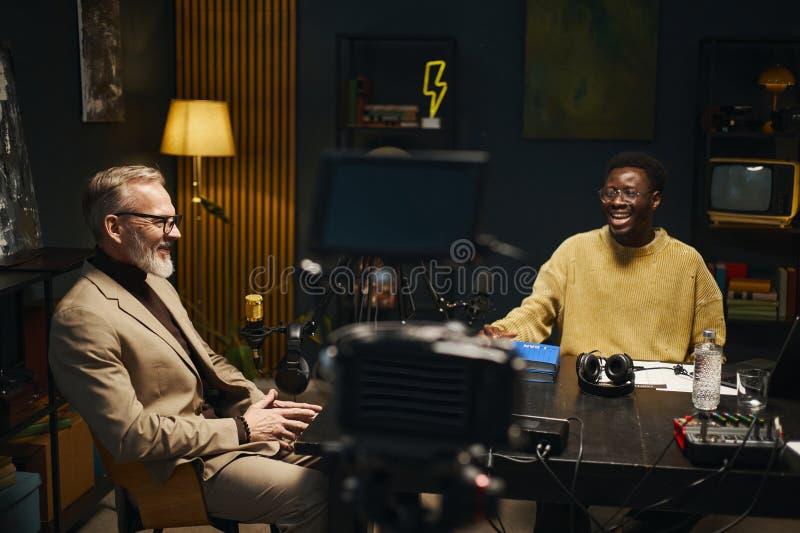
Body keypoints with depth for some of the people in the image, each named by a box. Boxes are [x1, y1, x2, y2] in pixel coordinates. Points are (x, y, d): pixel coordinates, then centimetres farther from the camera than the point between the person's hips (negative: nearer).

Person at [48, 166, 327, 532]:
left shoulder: (155, 283, 12)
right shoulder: (81, 318, -19)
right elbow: (129, 436, -22)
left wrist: (263, 405, 0)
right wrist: (241, 429, -17)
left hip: (231, 426, 9)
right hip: (185, 465, -9)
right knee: (312, 493, -23)